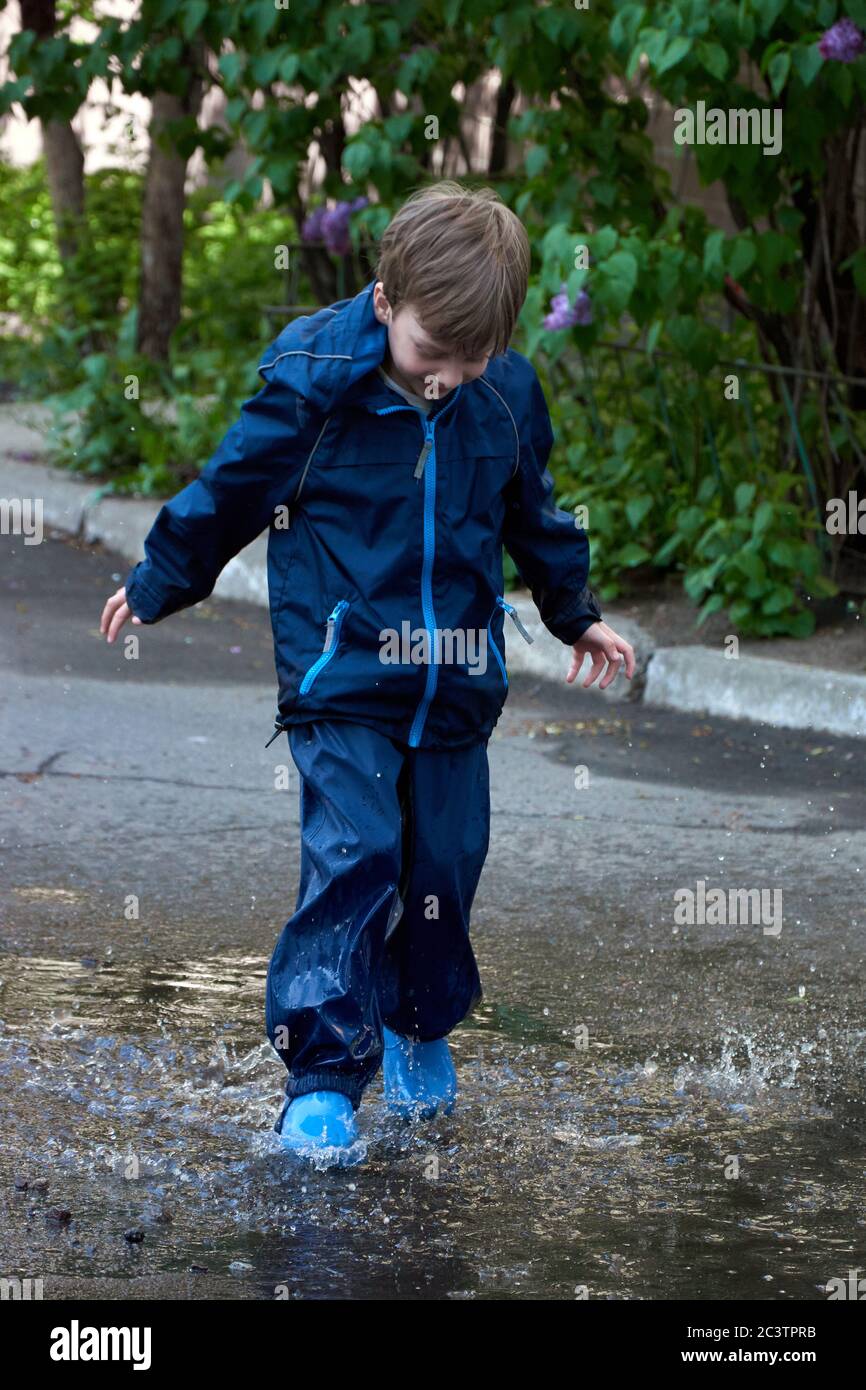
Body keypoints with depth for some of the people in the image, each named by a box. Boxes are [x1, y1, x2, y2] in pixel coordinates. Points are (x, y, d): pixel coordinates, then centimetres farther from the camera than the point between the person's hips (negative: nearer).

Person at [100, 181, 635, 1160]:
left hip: (456, 681, 4)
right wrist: (156, 585, 12)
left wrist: (576, 613, 29)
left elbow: (532, 512, 18)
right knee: (350, 859, -14)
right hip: (339, 677, -4)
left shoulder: (507, 394, -1)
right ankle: (322, 1076, -11)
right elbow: (228, 489, 1)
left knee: (445, 864, 10)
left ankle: (421, 1026, 34)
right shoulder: (311, 381, -14)